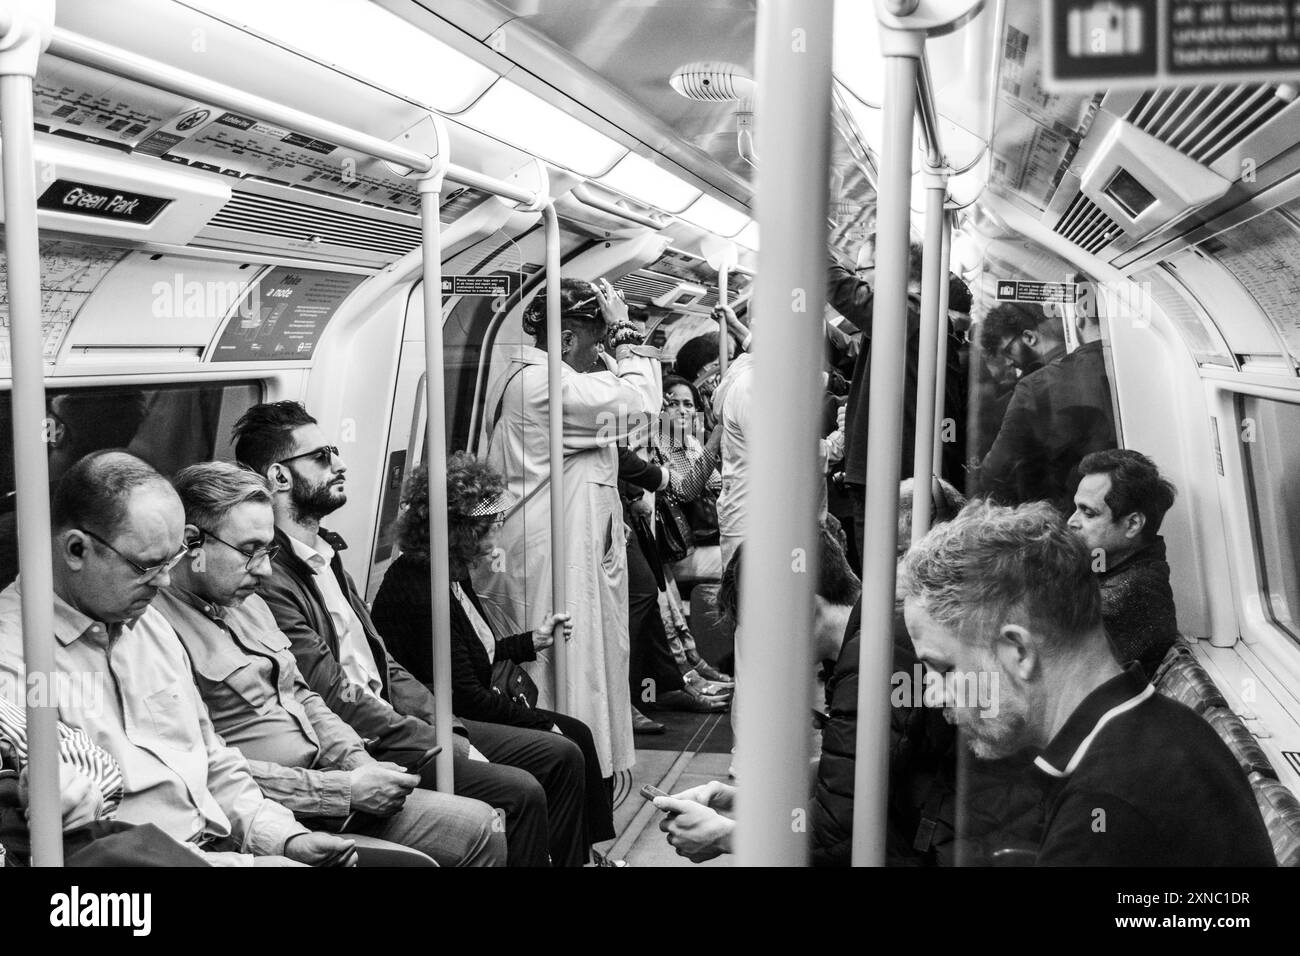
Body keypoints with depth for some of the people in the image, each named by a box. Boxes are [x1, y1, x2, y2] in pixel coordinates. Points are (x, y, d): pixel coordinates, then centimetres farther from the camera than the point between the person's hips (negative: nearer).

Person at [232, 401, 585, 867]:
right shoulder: (270, 576, -18)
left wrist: (447, 727, 1)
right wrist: (445, 748, -16)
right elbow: (337, 702, -21)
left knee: (560, 757, 4)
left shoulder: (325, 553, 14)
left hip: (393, 719, 10)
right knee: (519, 793, -23)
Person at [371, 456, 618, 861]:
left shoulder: (451, 576, 5)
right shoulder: (420, 594, -26)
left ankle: (588, 849, 10)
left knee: (577, 733, 3)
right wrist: (540, 721, -15)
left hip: (473, 710, 10)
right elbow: (465, 697, -23)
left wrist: (533, 640, 14)